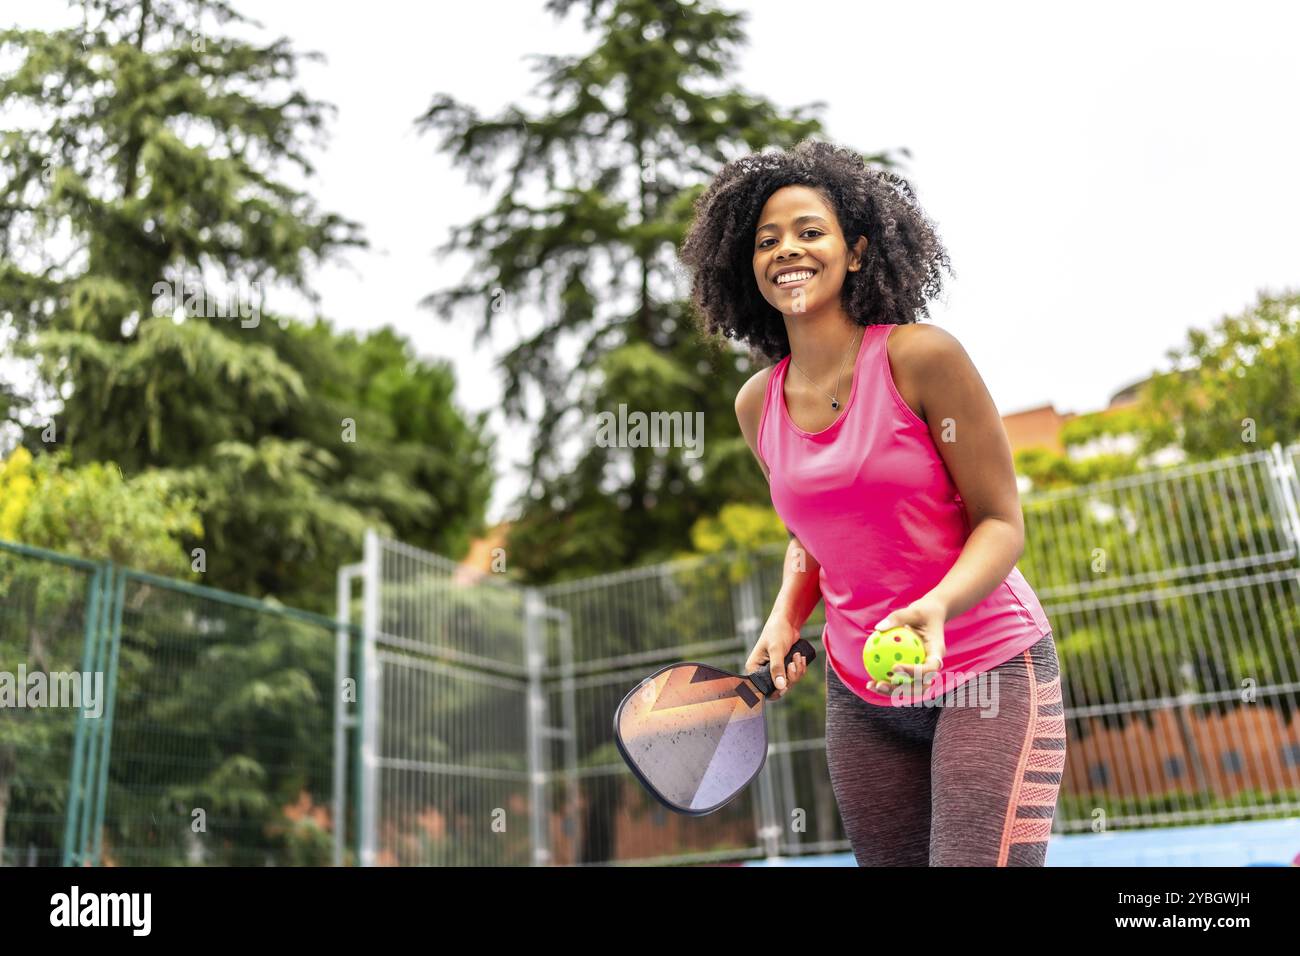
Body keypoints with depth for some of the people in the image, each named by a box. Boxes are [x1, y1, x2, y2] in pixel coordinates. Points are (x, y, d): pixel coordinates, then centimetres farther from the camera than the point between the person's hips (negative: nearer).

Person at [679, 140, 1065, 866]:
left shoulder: (922, 357, -13)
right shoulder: (758, 404, 2)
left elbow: (1001, 523, -10)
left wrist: (937, 607, -28)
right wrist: (786, 620, 1)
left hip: (990, 671, -4)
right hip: (862, 693, 5)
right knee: (889, 861, 10)